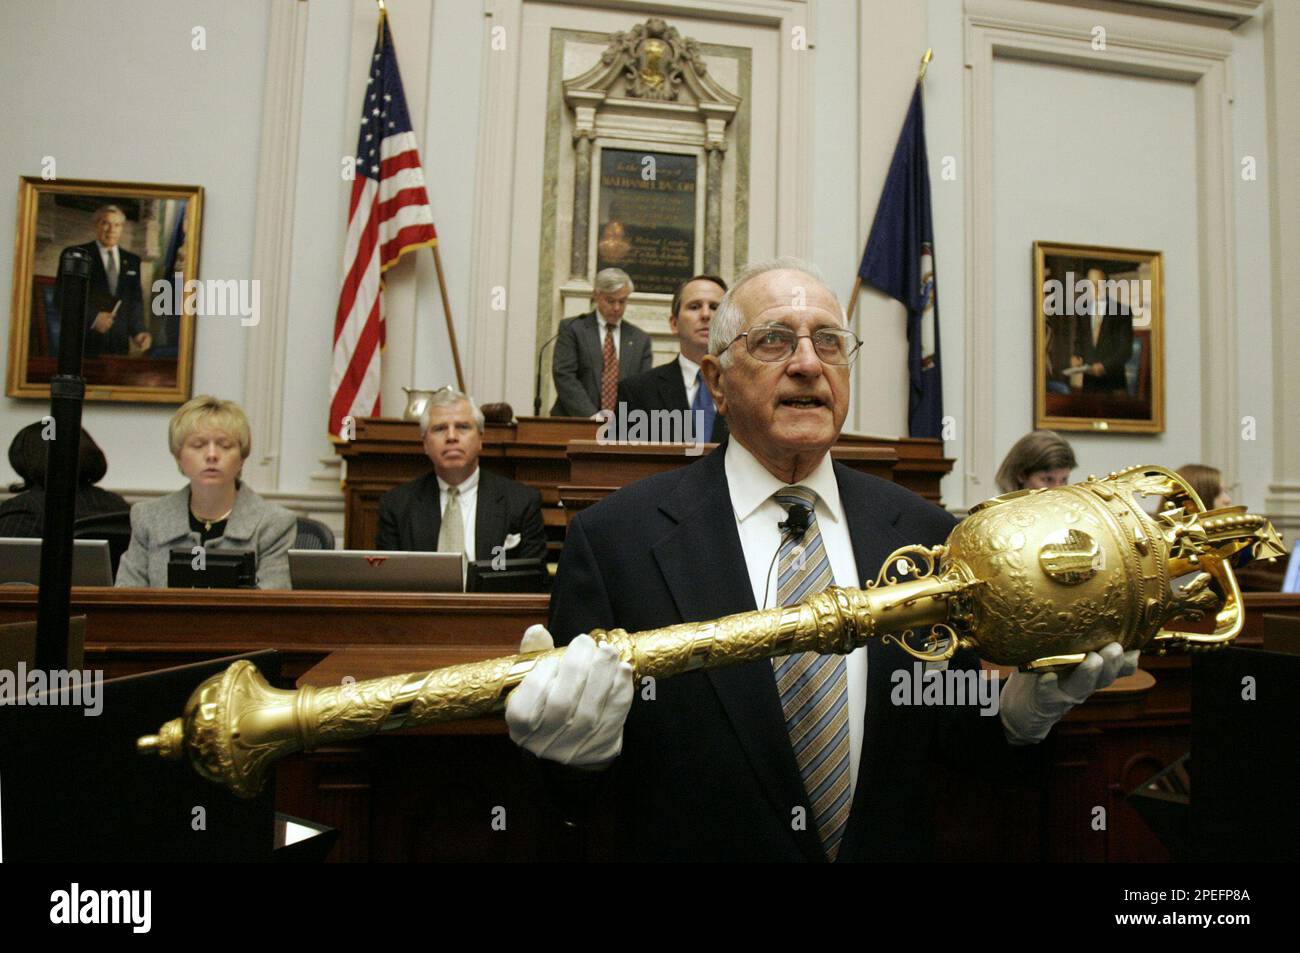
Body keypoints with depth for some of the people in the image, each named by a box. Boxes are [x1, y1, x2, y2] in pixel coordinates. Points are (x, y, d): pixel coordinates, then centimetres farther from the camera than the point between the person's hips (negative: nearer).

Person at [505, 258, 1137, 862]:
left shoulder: (924, 532, -7)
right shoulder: (614, 536, -15)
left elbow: (950, 736, 1)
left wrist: (1021, 709, -17)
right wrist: (581, 748, -30)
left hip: (886, 848, 3)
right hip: (693, 847, -2)